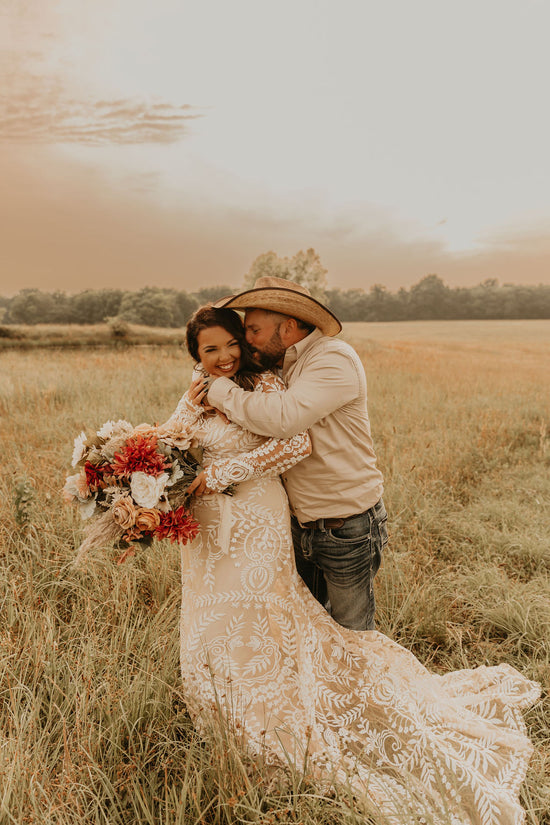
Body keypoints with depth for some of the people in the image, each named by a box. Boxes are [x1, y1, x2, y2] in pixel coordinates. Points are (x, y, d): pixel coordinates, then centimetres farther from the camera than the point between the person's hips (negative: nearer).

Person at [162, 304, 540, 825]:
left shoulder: (262, 385, -15)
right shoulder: (198, 391, 5)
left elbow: (296, 443, -30)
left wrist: (219, 473, -25)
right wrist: (192, 406, -15)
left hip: (254, 522, -7)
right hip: (208, 526, 7)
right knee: (214, 619, 19)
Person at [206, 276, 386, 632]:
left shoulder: (334, 359, -19)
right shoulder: (281, 367, 6)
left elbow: (283, 417, -34)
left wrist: (221, 390, -19)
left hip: (347, 529, -7)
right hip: (302, 524, 7)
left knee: (352, 634, 12)